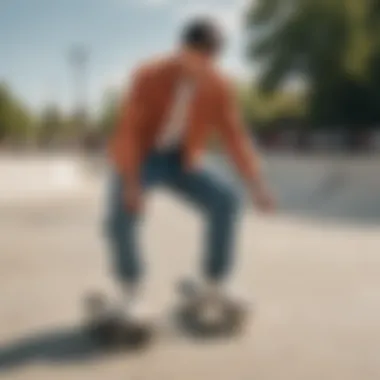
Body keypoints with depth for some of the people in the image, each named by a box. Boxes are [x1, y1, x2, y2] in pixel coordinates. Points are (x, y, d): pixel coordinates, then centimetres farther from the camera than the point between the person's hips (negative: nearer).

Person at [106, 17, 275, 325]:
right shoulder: (148, 77, -24)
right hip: (137, 159, -3)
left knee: (226, 201, -21)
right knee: (121, 220, -29)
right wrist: (131, 185, -33)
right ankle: (131, 290, 0)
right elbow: (129, 131, -24)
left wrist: (257, 186, -23)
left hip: (179, 162, 3)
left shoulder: (219, 88, -14)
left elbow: (235, 137, -13)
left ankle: (213, 289, -7)